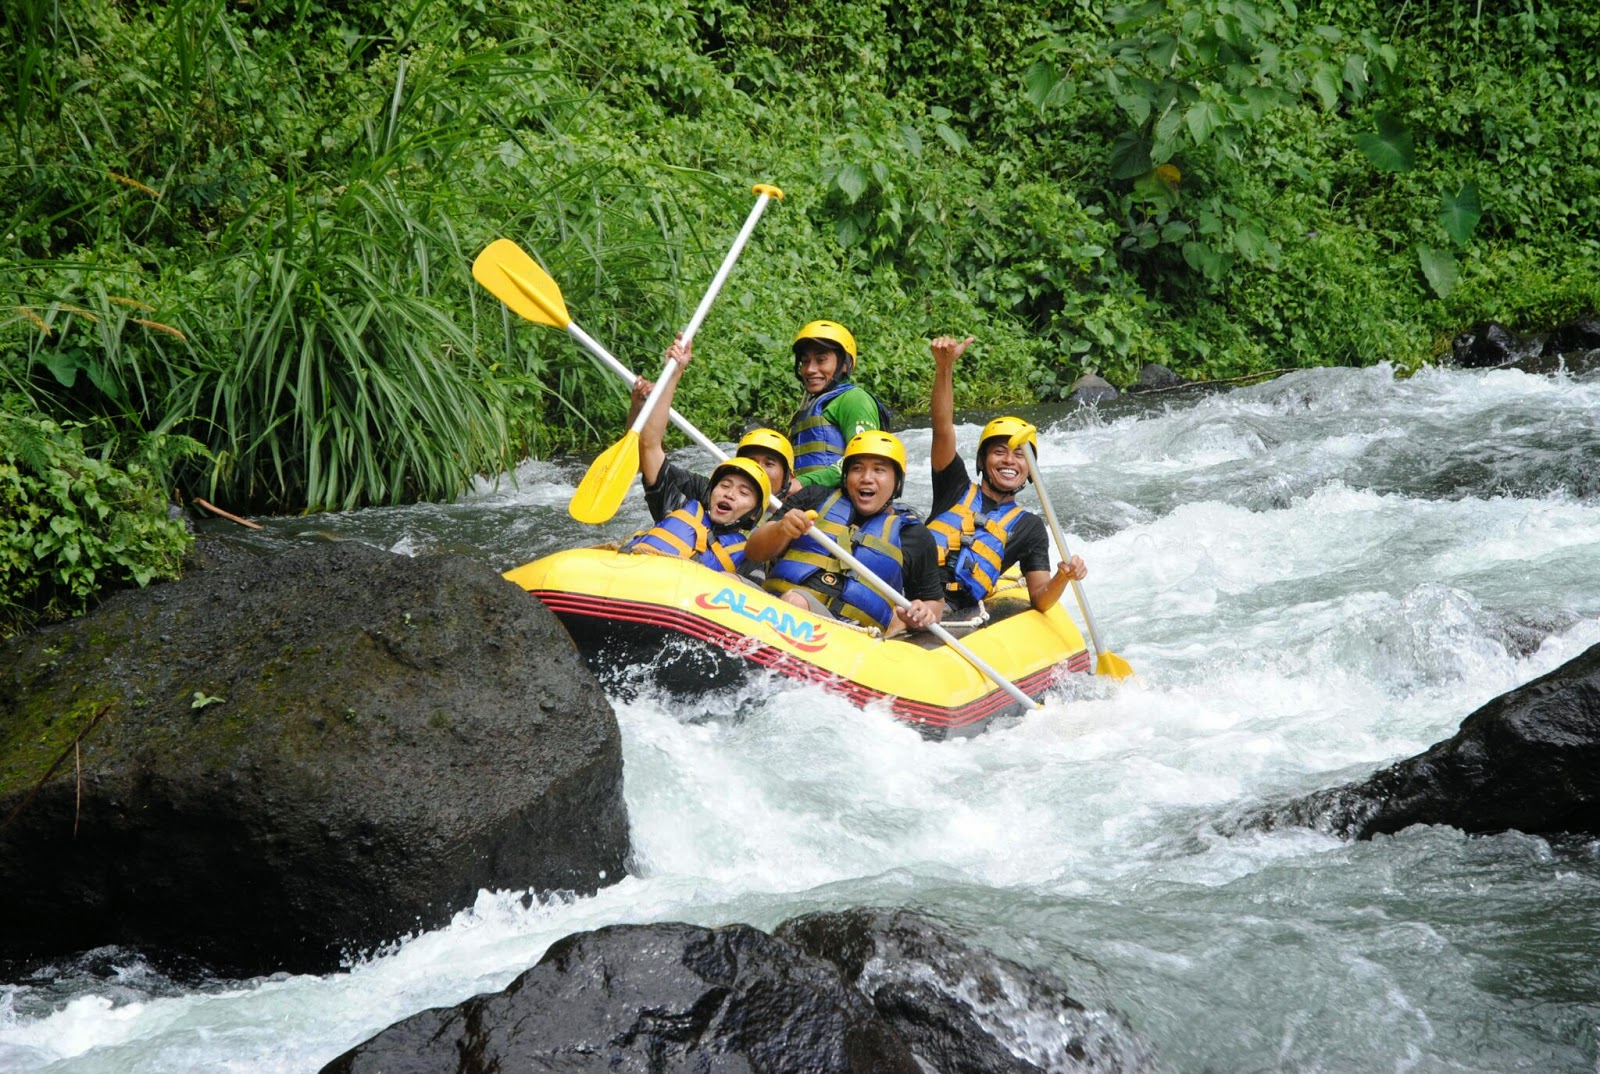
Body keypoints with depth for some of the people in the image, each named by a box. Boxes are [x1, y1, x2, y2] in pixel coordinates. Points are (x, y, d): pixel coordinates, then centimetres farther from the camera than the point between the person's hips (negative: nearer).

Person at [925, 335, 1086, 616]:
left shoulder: (1029, 527, 22)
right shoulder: (957, 488, 21)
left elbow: (1040, 600, 14)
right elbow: (943, 429, 5)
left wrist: (1062, 579, -10)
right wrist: (945, 367, -10)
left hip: (957, 618, 0)